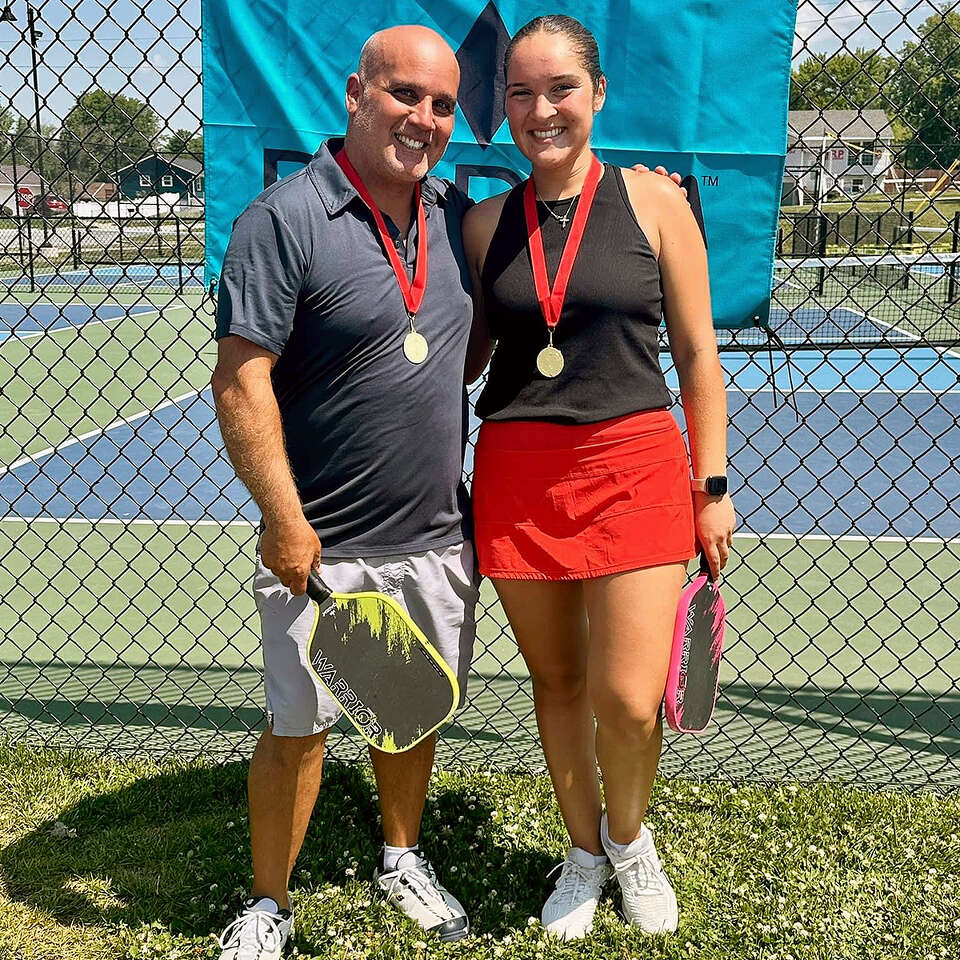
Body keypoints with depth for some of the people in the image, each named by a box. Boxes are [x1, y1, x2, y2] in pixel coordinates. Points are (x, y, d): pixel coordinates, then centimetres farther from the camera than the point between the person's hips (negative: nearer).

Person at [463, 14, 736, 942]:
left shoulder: (653, 201, 0)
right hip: (517, 474, 3)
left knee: (627, 700, -7)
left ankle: (629, 835, 26)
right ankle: (584, 849, 36)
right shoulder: (485, 223, 7)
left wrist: (711, 486, 0)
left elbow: (697, 355, 3)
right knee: (556, 682, 12)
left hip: (634, 465, -2)